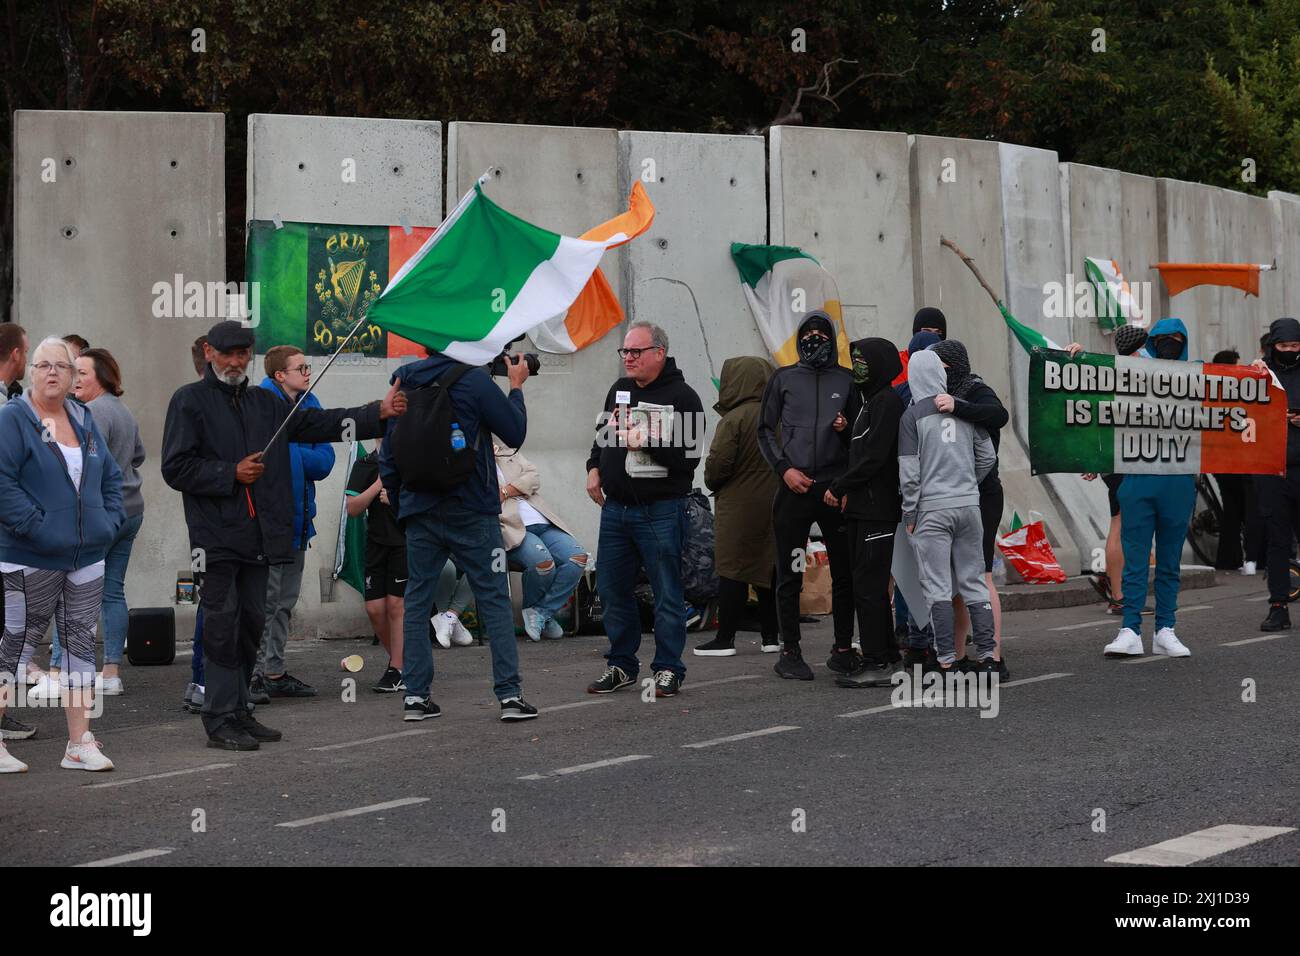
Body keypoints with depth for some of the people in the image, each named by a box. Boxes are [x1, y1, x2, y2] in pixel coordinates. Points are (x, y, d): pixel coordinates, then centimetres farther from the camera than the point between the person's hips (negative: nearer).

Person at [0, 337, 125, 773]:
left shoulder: (84, 420, 13)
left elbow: (110, 475, 20)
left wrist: (110, 520, 7)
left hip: (87, 556, 7)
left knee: (81, 643, 8)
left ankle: (79, 744, 14)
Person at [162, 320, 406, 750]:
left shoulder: (265, 403, 19)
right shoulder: (190, 400, 0)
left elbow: (318, 423, 14)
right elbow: (175, 468, -6)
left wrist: (378, 412, 6)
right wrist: (232, 474, -11)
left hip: (258, 533, 6)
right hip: (217, 534, -6)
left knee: (251, 623, 10)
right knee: (222, 626, -7)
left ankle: (238, 712, 19)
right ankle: (220, 720, -3)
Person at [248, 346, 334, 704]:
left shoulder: (309, 404, 9)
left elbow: (325, 461, 0)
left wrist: (287, 452, -12)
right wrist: (303, 456, -15)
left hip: (297, 516, 8)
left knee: (285, 601, 14)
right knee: (264, 600, -6)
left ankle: (274, 673, 23)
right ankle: (252, 675, -1)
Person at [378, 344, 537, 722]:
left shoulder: (403, 384, 6)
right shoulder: (474, 380, -10)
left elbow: (387, 459, 10)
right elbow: (515, 434, -3)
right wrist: (516, 387, 10)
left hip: (419, 513, 5)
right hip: (470, 512, -4)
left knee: (417, 600, 10)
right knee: (494, 598, 1)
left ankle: (415, 696, 8)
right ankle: (510, 694, -2)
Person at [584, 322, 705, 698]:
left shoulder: (682, 396, -9)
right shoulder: (619, 390, 12)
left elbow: (688, 456, -16)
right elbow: (602, 434, 27)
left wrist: (647, 443, -23)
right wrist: (594, 466, 12)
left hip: (660, 511, -7)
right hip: (615, 508, 7)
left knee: (667, 593, -1)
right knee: (612, 589, 11)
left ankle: (668, 670, 7)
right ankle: (621, 664, 23)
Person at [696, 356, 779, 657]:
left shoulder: (734, 419, -16)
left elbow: (718, 463, -17)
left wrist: (712, 483, 3)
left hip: (739, 505, -6)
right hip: (774, 504, 6)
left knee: (733, 569, -1)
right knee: (768, 568, 12)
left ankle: (725, 639, 2)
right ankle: (770, 636, 17)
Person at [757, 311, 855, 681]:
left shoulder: (847, 380, 9)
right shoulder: (783, 379, 9)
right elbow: (765, 430, 9)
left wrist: (846, 428, -10)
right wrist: (784, 468, -3)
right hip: (794, 488, -1)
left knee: (843, 572, 4)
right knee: (790, 575, 1)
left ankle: (843, 649, 14)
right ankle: (789, 652, 7)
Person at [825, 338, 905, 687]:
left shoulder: (887, 402, -12)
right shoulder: (867, 400, 19)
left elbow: (874, 457, -18)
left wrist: (839, 487, -11)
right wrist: (848, 491, 8)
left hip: (878, 510, -10)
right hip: (861, 508, 10)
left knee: (867, 585, -9)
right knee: (872, 585, 13)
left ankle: (876, 663, -7)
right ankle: (887, 656, 20)